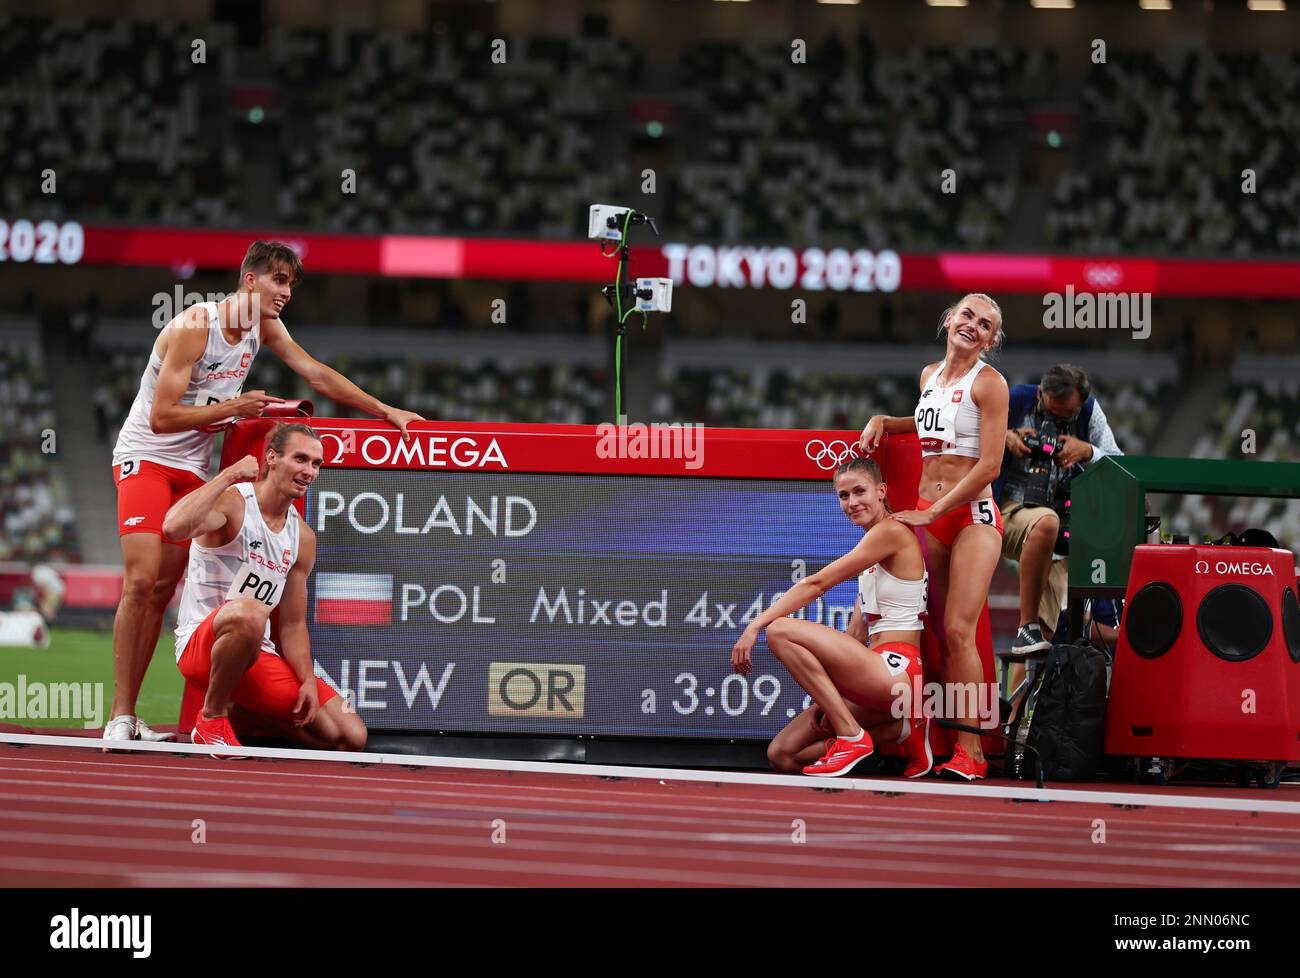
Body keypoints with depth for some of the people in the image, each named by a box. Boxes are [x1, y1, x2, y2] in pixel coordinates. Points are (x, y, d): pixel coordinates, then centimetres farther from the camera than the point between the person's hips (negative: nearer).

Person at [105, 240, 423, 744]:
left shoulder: (264, 326, 2)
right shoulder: (195, 327, -21)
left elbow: (318, 375, 10)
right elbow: (162, 417, -22)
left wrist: (387, 412, 6)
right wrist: (233, 407, -22)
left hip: (191, 470, 8)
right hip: (145, 457, -8)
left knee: (162, 590, 2)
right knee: (140, 580, -19)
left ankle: (127, 716, 3)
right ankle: (119, 716, -18)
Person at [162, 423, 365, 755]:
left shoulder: (302, 537, 11)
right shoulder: (232, 503, -10)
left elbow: (293, 625, 15)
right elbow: (174, 527, -33)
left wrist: (309, 682, -2)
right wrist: (230, 475, -24)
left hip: (259, 654, 7)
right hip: (200, 644, -7)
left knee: (350, 738, 0)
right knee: (248, 613, -43)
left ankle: (238, 715, 18)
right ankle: (212, 717, -18)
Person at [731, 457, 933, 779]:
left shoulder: (892, 532, -8)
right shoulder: (871, 555, 23)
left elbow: (817, 583, -12)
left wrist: (756, 625, -15)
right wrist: (827, 698, 8)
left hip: (896, 671, -10)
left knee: (781, 630, -20)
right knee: (783, 755, 2)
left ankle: (851, 736, -17)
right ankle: (903, 728, 5)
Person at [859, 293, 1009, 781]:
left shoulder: (989, 383, -7)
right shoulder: (929, 375, 14)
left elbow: (989, 466, -12)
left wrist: (934, 511, -13)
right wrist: (884, 421, 19)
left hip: (972, 515, -7)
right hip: (927, 518, 7)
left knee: (959, 631, -16)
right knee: (941, 636, 4)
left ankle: (971, 751, -16)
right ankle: (956, 747, 5)